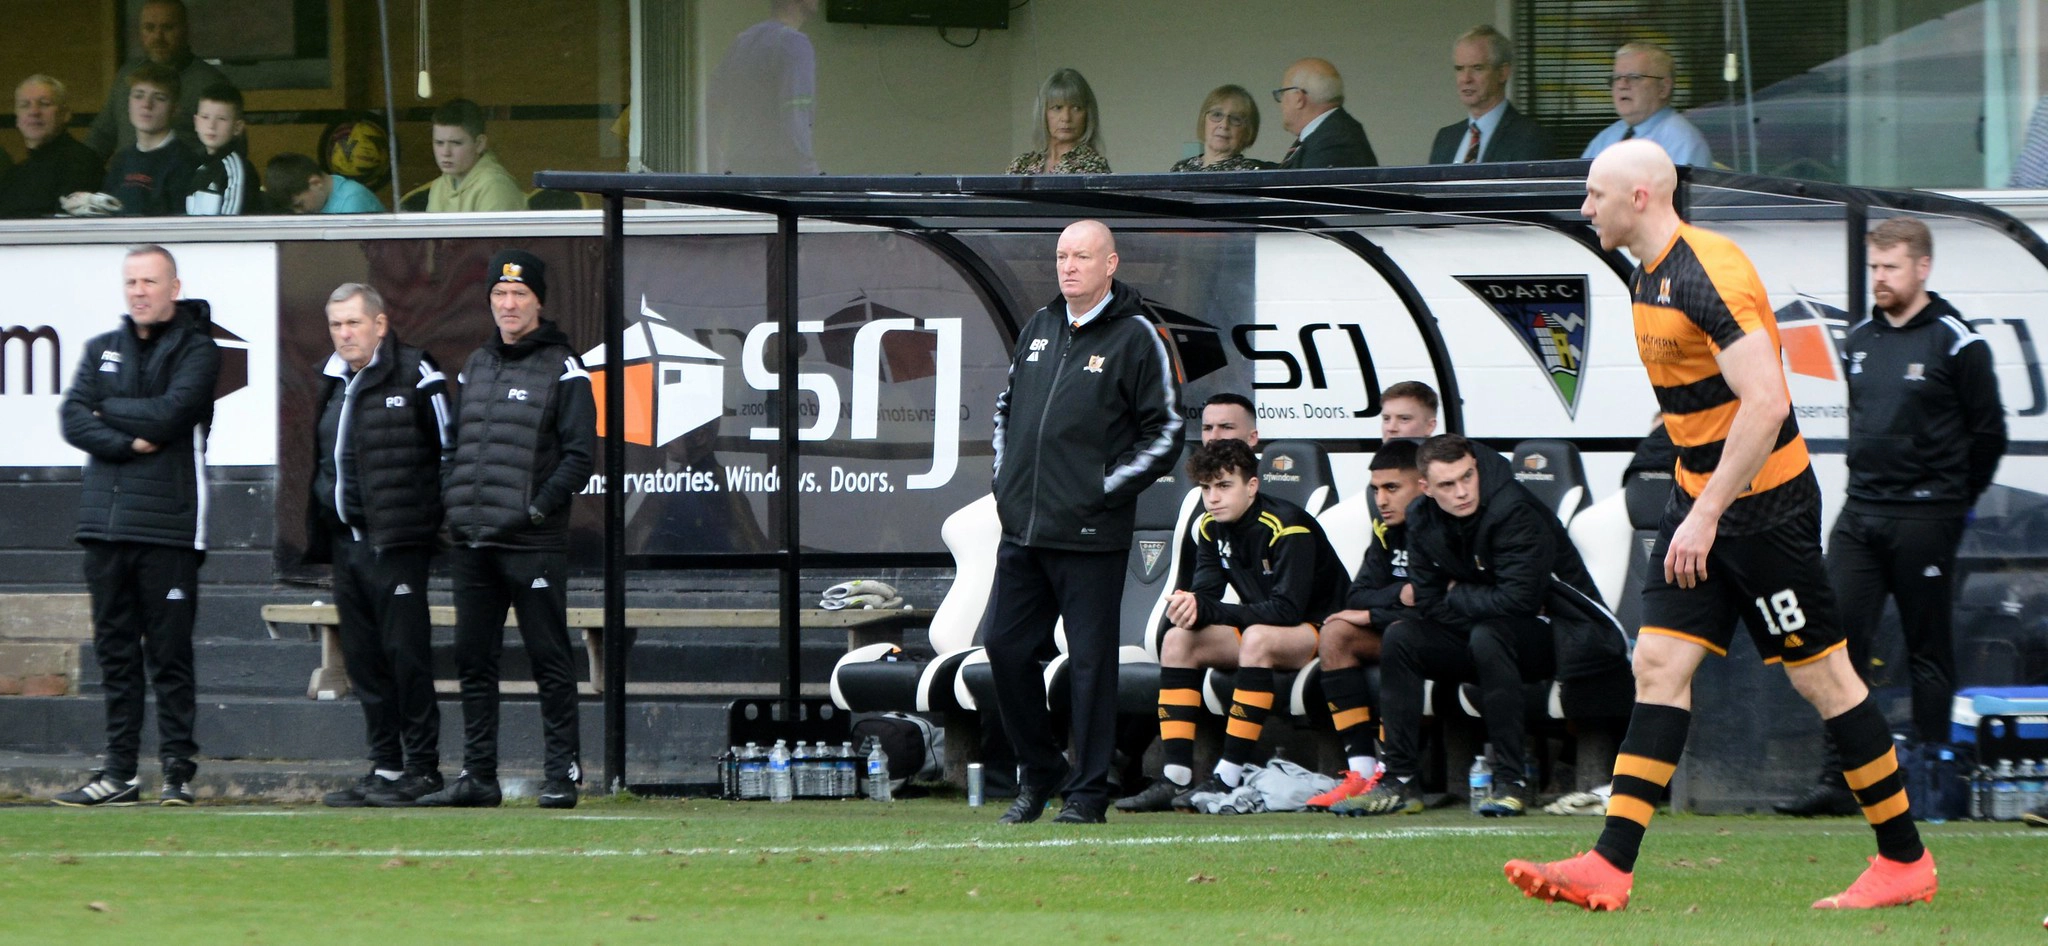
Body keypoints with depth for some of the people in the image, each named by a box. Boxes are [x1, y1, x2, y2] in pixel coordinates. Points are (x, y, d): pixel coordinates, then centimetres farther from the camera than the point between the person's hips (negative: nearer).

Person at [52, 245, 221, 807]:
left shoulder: (196, 351, 1)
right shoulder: (102, 351, 16)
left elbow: (170, 413, -14)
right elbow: (73, 419, 3)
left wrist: (109, 411, -1)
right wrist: (128, 443, -10)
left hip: (169, 524, -5)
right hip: (105, 522, 5)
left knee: (169, 656, -5)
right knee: (115, 655, 6)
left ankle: (179, 772, -2)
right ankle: (119, 773, 8)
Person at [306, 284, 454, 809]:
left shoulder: (415, 376, -6)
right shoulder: (334, 383, 16)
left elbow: (450, 451, -5)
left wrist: (437, 520, -6)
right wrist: (316, 529, 21)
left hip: (396, 545, -8)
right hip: (345, 542, 8)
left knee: (405, 654, -7)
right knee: (363, 660, 8)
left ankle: (423, 769, -3)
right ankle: (385, 768, 13)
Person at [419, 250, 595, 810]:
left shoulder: (563, 370, -1)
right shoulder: (474, 366, 18)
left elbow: (580, 453, -7)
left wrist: (537, 509, -15)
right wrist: (449, 504, 7)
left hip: (532, 542, -6)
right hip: (470, 543, 6)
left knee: (548, 659, -4)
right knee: (473, 659, 7)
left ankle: (561, 773, -1)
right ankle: (477, 776, 11)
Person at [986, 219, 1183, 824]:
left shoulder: (1137, 338, -4)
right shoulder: (1039, 328, 14)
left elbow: (1165, 433, -5)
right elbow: (1007, 406, 26)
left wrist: (1107, 488, -10)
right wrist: (1005, 475, 13)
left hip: (1089, 536, -6)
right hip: (1021, 528, 6)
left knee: (1090, 660, -3)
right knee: (1006, 647, 7)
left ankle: (1087, 791, 3)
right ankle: (1038, 773, 21)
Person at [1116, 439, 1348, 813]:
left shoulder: (1286, 526, -23)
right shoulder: (1212, 528, 1)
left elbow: (1288, 609, -30)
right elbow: (1205, 592, -4)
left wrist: (1206, 609, -35)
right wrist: (1188, 605, -31)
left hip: (1317, 630, -8)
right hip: (1261, 631, 8)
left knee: (1257, 637, -36)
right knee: (1179, 640, -11)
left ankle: (1229, 779, -38)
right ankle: (1176, 779, -18)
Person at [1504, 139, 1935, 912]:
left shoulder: (1709, 274, -21)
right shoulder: (1649, 277, 10)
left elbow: (1765, 403, -28)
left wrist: (1707, 514, -27)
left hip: (1765, 504, -9)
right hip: (1701, 499, 9)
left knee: (1820, 675, -1)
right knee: (1658, 665, 1)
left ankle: (1906, 862, 10)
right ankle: (1610, 869, -3)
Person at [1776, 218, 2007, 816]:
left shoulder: (1956, 345, -6)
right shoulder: (1859, 342, 12)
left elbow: (1988, 435, -2)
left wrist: (1949, 503, 2)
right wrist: (1872, 484, 15)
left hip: (1924, 520, -6)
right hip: (1859, 516, 6)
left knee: (1928, 654, 1)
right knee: (1838, 642, -4)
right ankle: (1839, 782, -4)